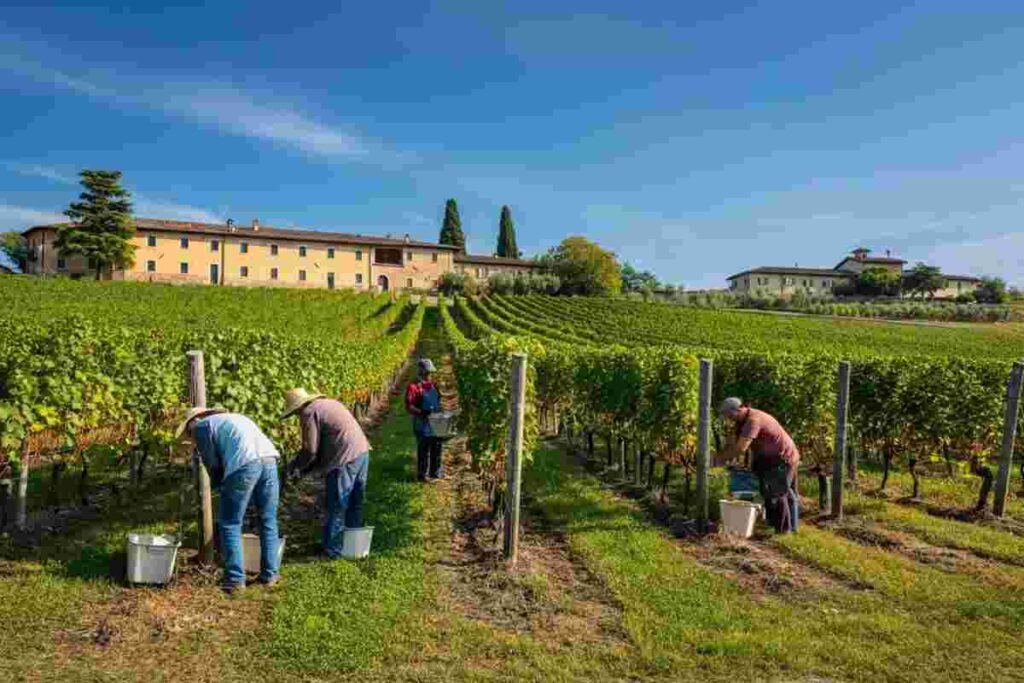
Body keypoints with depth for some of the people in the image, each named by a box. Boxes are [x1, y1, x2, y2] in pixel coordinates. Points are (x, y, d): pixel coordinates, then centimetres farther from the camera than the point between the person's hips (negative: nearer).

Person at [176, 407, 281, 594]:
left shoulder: (201, 427, 17)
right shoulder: (236, 418, 36)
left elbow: (212, 464, 14)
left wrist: (219, 485, 32)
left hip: (244, 465, -6)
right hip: (269, 459, 6)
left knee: (230, 525, 10)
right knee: (268, 521, 17)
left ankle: (235, 580, 11)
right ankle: (270, 575, 23)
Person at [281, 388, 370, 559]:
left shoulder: (309, 413, -7)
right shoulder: (329, 403, 21)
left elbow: (310, 450, -9)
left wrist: (295, 466, 8)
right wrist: (306, 468, 25)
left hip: (345, 460, -9)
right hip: (362, 452, 9)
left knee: (336, 508, 4)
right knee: (355, 504, 20)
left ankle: (332, 550, 13)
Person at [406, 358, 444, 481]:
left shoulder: (433, 384, 9)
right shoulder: (413, 387, -13)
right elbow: (408, 406, -18)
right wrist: (421, 412, -30)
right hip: (422, 424, -7)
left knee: (436, 448, 15)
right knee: (423, 449, 2)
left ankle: (436, 472, 29)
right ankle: (422, 474, 14)